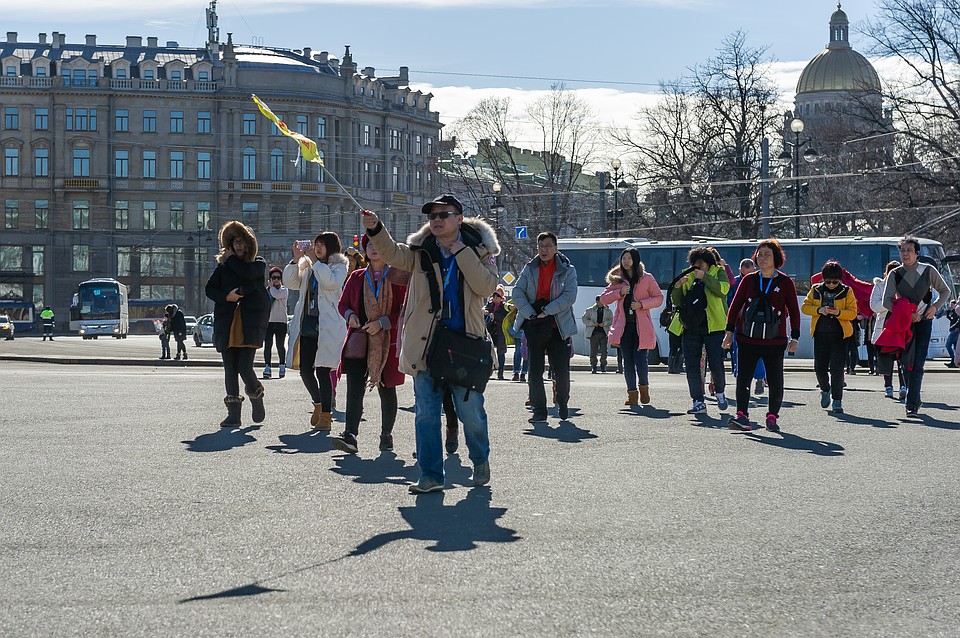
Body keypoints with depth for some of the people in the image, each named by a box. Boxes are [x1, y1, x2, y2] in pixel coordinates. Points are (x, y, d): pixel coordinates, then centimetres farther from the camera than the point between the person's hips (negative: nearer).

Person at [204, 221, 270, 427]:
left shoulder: (258, 264, 9)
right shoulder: (223, 266, 15)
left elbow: (247, 273, -14)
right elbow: (210, 288, 9)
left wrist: (231, 259, 0)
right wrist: (226, 296, -9)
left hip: (250, 322, -3)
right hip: (227, 322, 3)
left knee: (245, 368, -13)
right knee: (230, 370, 1)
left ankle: (256, 397, 18)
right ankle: (233, 414, 6)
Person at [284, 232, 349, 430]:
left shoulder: (339, 266, 2)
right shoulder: (307, 267, 18)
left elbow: (331, 282, -18)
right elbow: (290, 283, 10)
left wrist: (315, 261, -13)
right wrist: (296, 260, -2)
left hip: (327, 328, -5)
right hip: (307, 326, 6)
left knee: (323, 371, -7)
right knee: (305, 370, 4)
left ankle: (326, 415, 0)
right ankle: (318, 404, 27)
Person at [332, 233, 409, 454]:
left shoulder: (397, 277, 0)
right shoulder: (356, 277, 10)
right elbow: (343, 303, 18)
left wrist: (382, 323, -16)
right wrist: (350, 315, -4)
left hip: (387, 342, -2)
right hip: (359, 341, 2)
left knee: (387, 390, 8)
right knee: (354, 388, -12)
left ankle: (386, 436, 21)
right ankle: (350, 435, -21)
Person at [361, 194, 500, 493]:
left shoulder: (478, 250, 3)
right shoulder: (421, 250, 9)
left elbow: (487, 286, -10)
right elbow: (393, 254, -7)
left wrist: (461, 253, -12)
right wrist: (375, 229, -25)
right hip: (425, 345, 2)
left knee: (471, 411, 4)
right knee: (426, 413, 3)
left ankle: (481, 461, 30)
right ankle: (430, 474, 11)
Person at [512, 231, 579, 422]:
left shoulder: (567, 270, 1)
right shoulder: (530, 268, 9)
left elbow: (569, 296, -10)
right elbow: (517, 292, 2)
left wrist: (546, 311, -17)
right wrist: (530, 314, -11)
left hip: (558, 327, -2)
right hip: (534, 327, 2)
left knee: (561, 371, -1)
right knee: (535, 371, 0)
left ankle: (562, 404, 24)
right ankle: (539, 410, 7)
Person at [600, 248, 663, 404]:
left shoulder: (647, 278, 3)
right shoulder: (617, 279, 11)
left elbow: (659, 298, 5)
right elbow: (603, 299, 8)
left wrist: (642, 304, -11)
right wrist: (620, 292, -8)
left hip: (641, 325, -3)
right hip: (624, 325, 3)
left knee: (640, 359, -10)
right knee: (628, 360, 2)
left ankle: (643, 387, 15)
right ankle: (632, 393, 10)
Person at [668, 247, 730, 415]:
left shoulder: (718, 272, 8)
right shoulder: (688, 277, 17)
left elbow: (723, 289, -13)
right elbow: (677, 302, 14)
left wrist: (704, 277, -17)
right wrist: (678, 286, -4)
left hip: (713, 326, -4)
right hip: (690, 327, 4)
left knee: (716, 364, -7)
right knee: (691, 365, -1)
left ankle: (720, 393, 20)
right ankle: (698, 402, 4)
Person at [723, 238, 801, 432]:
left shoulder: (785, 283, 3)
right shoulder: (748, 280, 7)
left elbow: (794, 311, 6)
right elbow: (735, 306, 10)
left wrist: (795, 338, 1)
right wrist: (729, 331, 5)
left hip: (775, 342, -1)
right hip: (747, 340, 1)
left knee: (775, 381, 4)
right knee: (743, 378, -7)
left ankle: (772, 416, 15)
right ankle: (742, 415, -8)